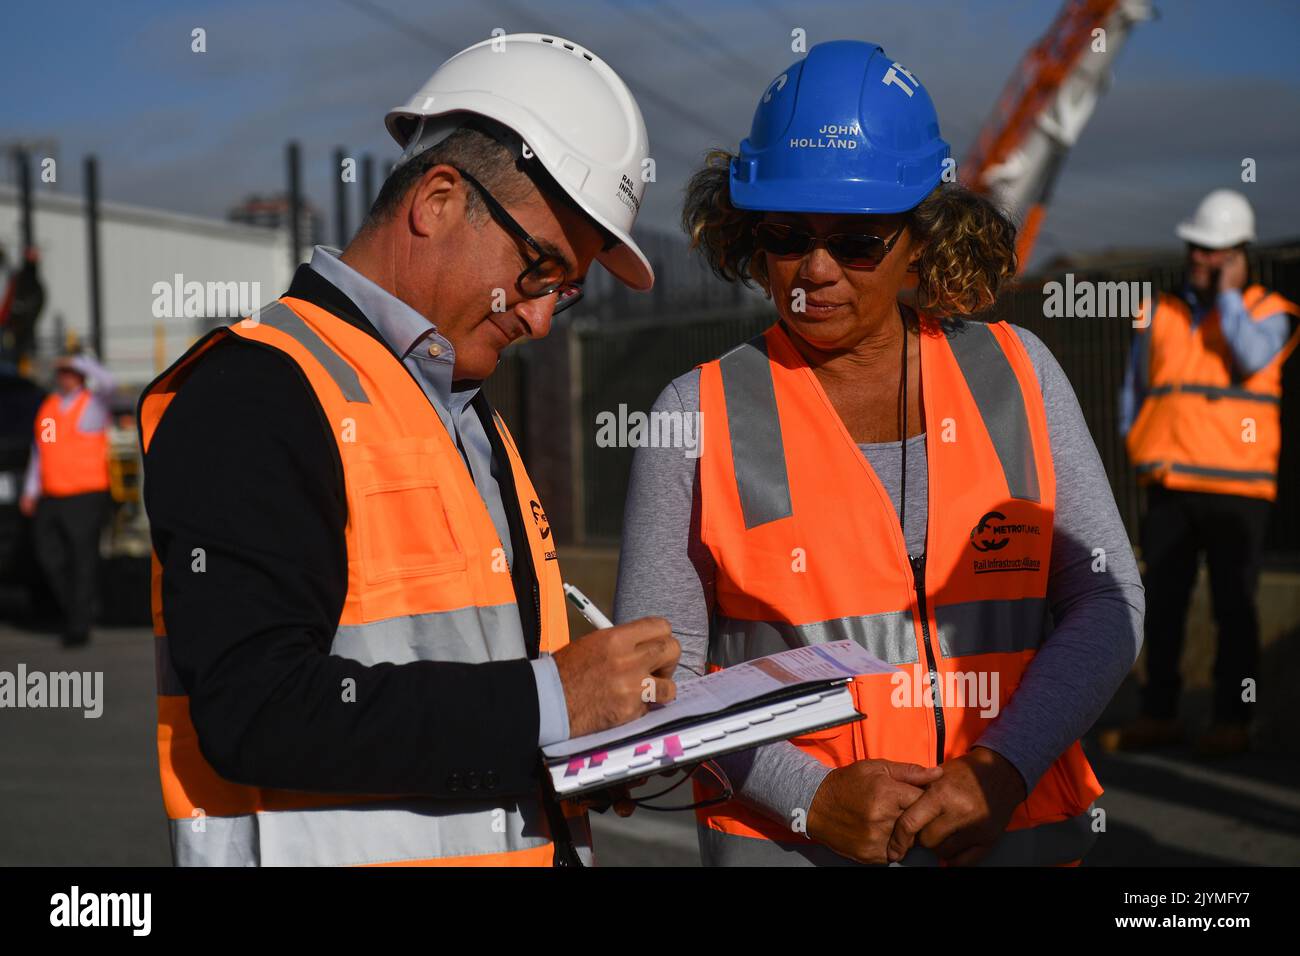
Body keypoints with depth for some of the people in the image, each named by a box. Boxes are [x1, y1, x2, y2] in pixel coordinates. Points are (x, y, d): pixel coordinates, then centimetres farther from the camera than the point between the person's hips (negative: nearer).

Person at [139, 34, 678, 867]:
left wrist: (605, 714, 1)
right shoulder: (255, 398, -12)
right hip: (335, 847, -8)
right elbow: (255, 711, -22)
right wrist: (544, 702, -19)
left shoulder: (472, 416, 17)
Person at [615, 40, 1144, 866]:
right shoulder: (699, 415, -2)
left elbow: (1106, 602, 3)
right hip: (785, 845, -2)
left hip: (1020, 833, 2)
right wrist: (811, 797, -13)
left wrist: (1002, 769, -10)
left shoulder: (1018, 373, 4)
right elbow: (653, 668, -1)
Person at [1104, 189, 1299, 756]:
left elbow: (1251, 358, -19)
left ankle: (1232, 721, 7)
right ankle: (1159, 715, 12)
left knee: (1233, 608, 0)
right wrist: (1138, 450, 11)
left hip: (1237, 486, -3)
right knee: (1163, 604, 5)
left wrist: (1228, 292, -10)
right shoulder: (1159, 312, 13)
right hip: (1170, 486, 4)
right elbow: (1134, 388, 21)